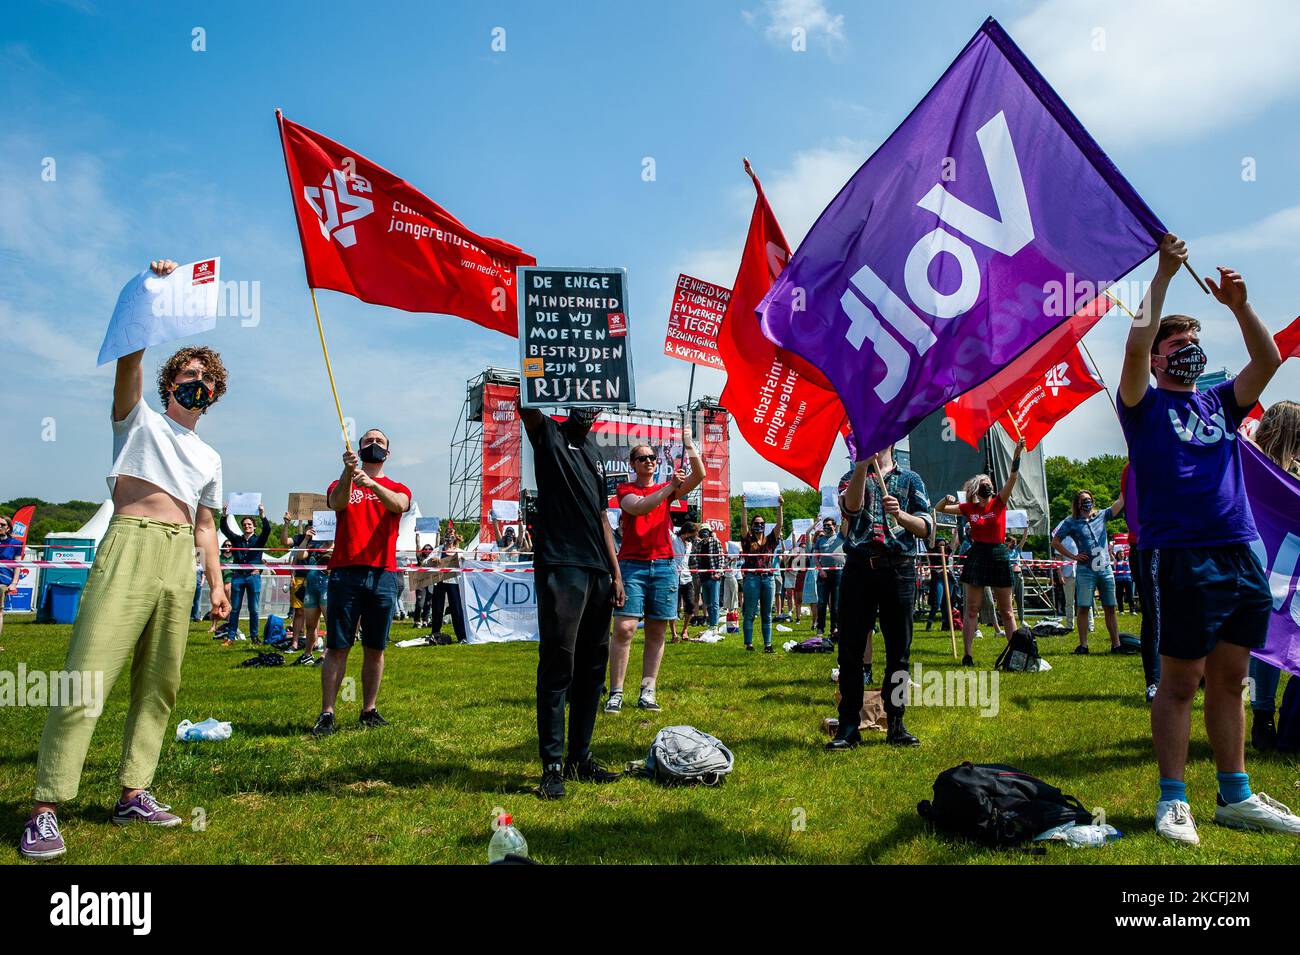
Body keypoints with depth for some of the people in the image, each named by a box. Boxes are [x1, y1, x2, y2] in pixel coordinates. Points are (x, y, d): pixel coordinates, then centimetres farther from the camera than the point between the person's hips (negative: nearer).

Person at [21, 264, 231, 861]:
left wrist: (216, 584, 15)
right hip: (131, 544, -5)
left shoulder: (209, 458, 24)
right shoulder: (139, 419, 13)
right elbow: (129, 358, -3)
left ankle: (133, 794, 10)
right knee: (89, 674, -12)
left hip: (180, 559, 5)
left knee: (160, 682, 3)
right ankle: (45, 808, -8)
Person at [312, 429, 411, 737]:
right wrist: (349, 472, -27)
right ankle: (327, 713, 0)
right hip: (345, 573, -1)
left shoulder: (397, 488, 16)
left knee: (375, 649, 6)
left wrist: (371, 483, -27)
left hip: (383, 575, 1)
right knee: (337, 647, -3)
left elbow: (399, 505, -10)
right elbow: (337, 503, -10)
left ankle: (369, 710, 14)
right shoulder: (341, 484, 15)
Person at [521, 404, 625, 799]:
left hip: (598, 572, 7)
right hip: (560, 568, -7)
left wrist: (616, 573, 17)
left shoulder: (594, 450, 22)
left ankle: (580, 758, 19)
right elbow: (526, 404, -17)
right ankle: (552, 765, -2)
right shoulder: (548, 435, 5)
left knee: (592, 669, 9)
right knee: (557, 666, -8)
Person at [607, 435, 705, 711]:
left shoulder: (667, 490, 15)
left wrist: (688, 443, -6)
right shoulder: (625, 489, 6)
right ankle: (616, 693, -7)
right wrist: (670, 487, -22)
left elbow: (699, 474, 2)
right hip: (632, 565, -3)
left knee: (657, 633, 2)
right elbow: (638, 507, -15)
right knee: (624, 628, -11)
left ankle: (647, 692, 6)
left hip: (663, 566, 3)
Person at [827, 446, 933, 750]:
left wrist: (900, 514, -14)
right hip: (858, 569, 0)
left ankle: (895, 724, 15)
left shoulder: (910, 479, 13)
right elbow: (850, 507, -10)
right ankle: (848, 727, 5)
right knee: (850, 650, -1)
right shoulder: (853, 477, 14)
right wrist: (862, 465, -18)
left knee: (898, 651, 4)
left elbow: (926, 528, 5)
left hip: (898, 571, 0)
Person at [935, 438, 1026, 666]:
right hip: (976, 556, 1)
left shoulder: (999, 502, 2)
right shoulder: (969, 508, 5)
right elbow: (939, 510, 10)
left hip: (999, 556, -1)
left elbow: (1013, 476, -11)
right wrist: (946, 499, -11)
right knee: (971, 608, 0)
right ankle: (967, 655, 2)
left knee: (1006, 611, 7)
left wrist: (1017, 452, -22)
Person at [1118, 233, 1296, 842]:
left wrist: (1239, 306, -1)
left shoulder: (1220, 402, 18)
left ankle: (1235, 797, 22)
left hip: (1239, 557, 6)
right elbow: (1136, 342, -12)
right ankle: (1173, 801, 7)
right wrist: (1162, 276, -6)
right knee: (1179, 683, -1)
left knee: (1229, 681, 12)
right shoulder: (1145, 404, 2)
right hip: (1181, 559, -6)